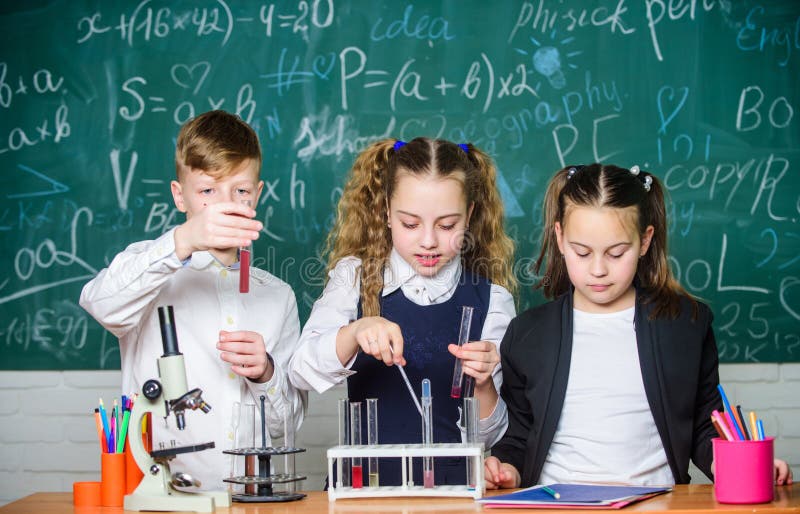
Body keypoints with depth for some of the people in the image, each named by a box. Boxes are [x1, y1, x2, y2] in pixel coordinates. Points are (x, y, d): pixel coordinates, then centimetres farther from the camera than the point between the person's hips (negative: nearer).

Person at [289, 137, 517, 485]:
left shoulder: (491, 301, 5)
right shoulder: (355, 278, 7)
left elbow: (490, 436, 5)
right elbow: (301, 373, -9)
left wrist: (483, 384, -16)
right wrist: (355, 332, -27)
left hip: (453, 480, 1)